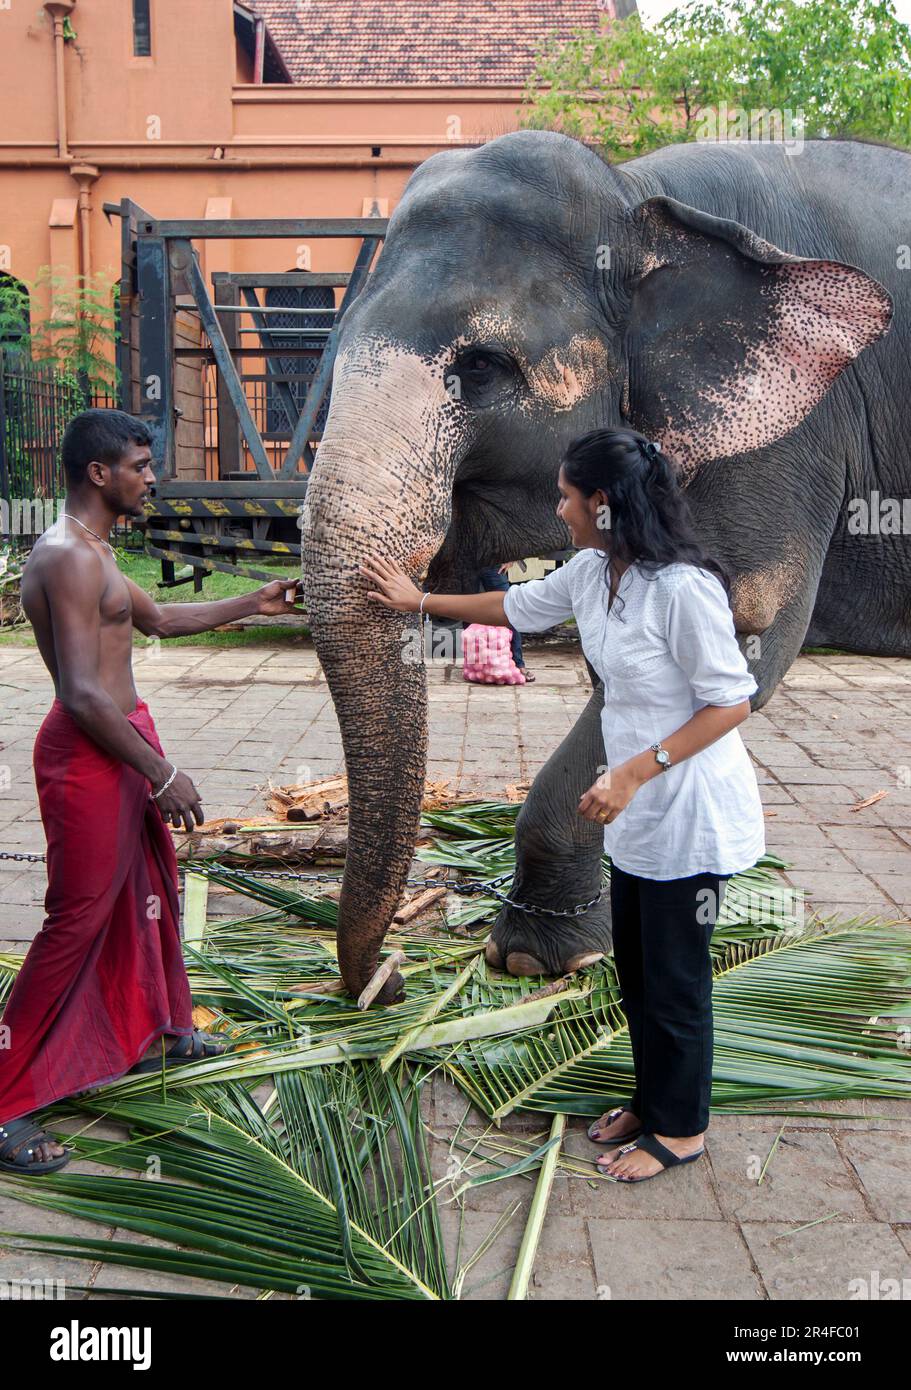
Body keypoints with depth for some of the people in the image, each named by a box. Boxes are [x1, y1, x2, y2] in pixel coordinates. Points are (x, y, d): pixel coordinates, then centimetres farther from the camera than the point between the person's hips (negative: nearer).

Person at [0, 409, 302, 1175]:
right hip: (88, 756, -11)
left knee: (152, 889, 22)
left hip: (126, 741, 11)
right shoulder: (67, 557, -20)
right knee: (77, 921, -5)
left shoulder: (93, 553, 14)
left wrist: (252, 604, 27)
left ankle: (159, 1030, 42)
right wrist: (163, 774, -22)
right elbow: (82, 695, -26)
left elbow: (161, 618, 28)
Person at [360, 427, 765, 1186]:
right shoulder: (592, 573, 1)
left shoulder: (682, 587, -26)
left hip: (692, 817, -9)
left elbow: (731, 702, -22)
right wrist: (420, 600, 23)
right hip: (638, 811, 9)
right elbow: (517, 605, 19)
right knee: (636, 969, 20)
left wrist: (635, 772, -26)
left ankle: (680, 1130, 28)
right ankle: (653, 1101, 40)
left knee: (674, 978, 7)